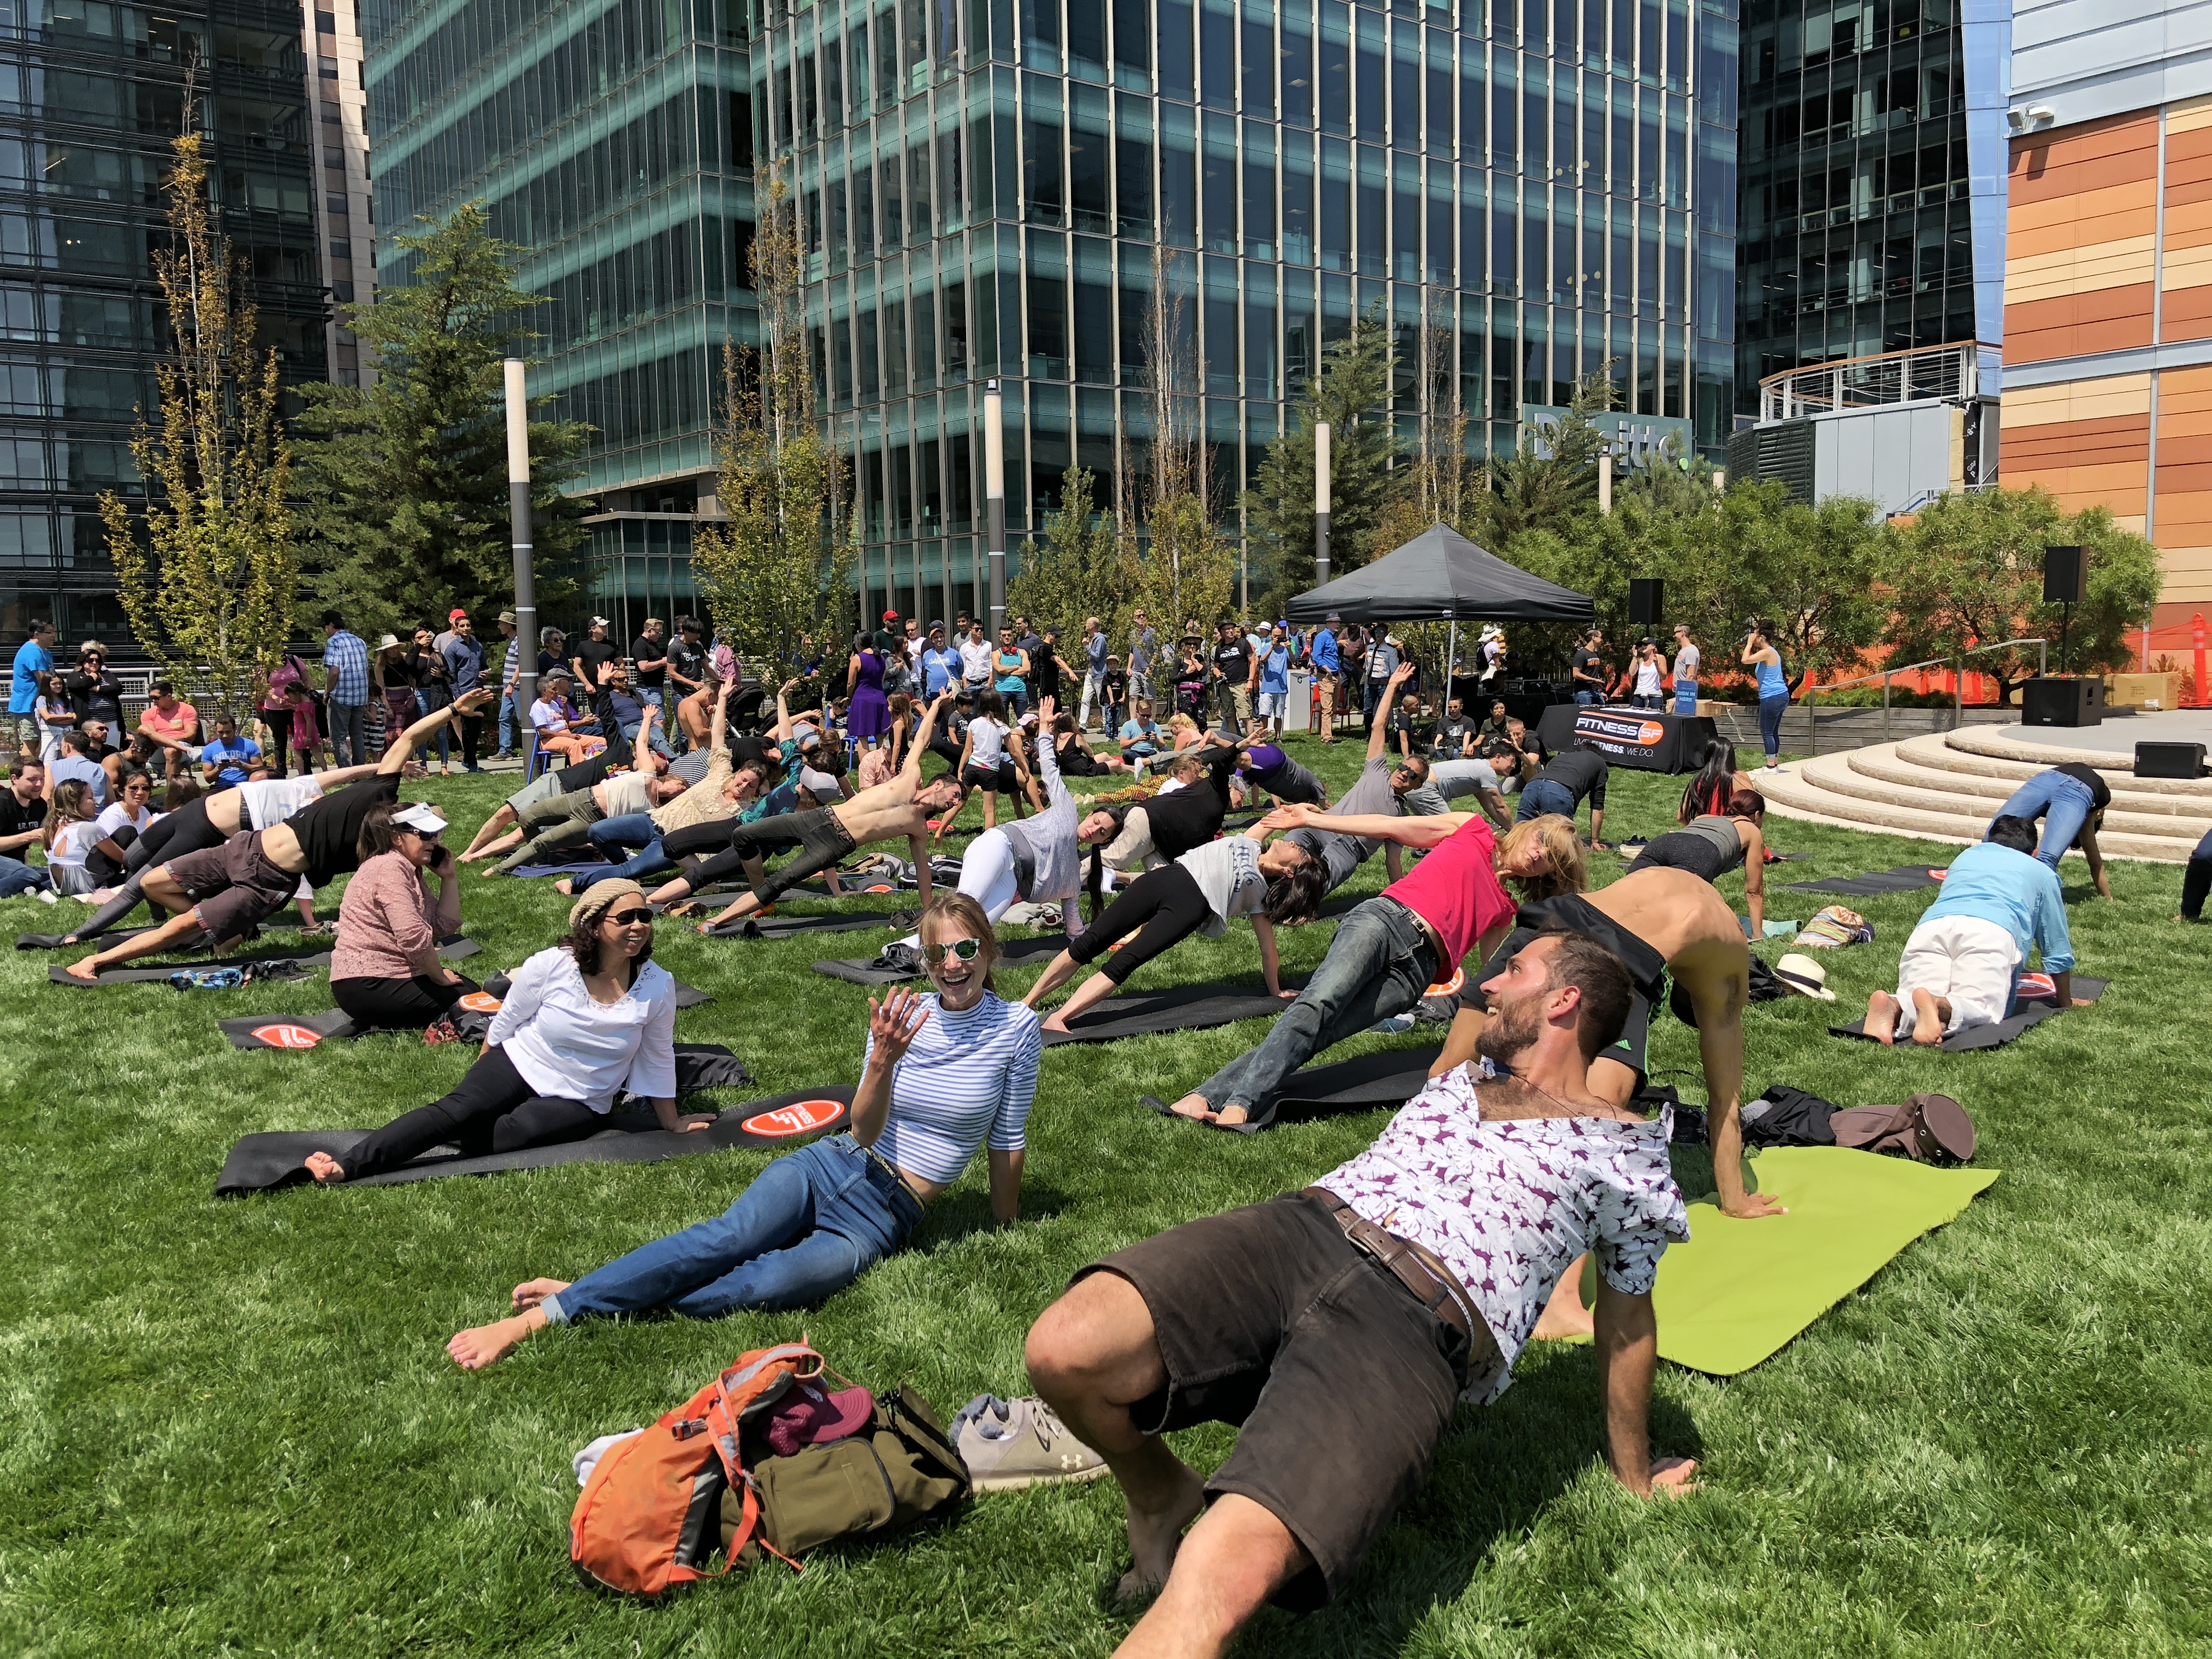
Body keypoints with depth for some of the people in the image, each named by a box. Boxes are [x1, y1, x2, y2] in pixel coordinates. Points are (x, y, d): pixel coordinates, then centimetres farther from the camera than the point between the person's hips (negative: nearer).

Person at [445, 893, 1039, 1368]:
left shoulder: (1016, 1028, -3)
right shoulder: (902, 1014, 3)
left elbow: (1007, 1141, 5)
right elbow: (864, 1133, -3)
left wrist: (1006, 1224, 10)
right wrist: (881, 1064, -20)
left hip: (885, 1220, -2)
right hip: (829, 1167, 2)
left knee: (772, 1286, -30)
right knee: (729, 1238, -27)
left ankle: (584, 1302, -26)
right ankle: (532, 1318, -30)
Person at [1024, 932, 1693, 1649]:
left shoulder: (1622, 1147, 14)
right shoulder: (1460, 1080, 30)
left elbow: (1627, 1325, 21)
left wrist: (1633, 1476, 29)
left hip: (1412, 1330, -5)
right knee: (1064, 1349, -22)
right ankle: (1159, 1496, 8)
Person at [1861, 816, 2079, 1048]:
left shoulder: (1967, 855, 43)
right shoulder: (2042, 872, 35)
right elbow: (2058, 951, 39)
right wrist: (2066, 1003, 52)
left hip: (1930, 925, 3)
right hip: (1993, 928, -3)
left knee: (1912, 1007, -7)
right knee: (1982, 1011, -13)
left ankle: (1893, 1006, -42)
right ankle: (1939, 1005, -44)